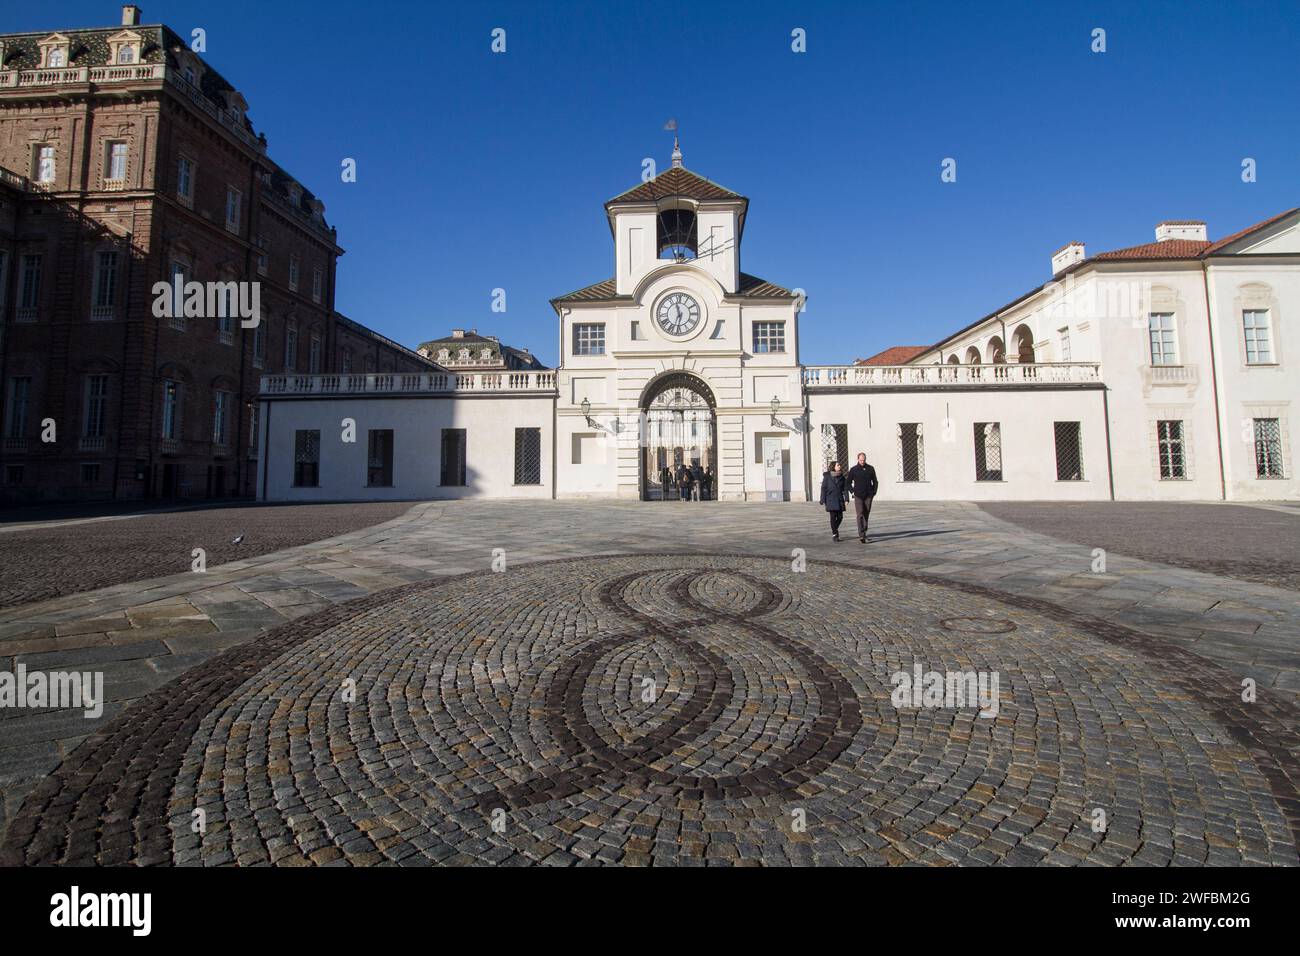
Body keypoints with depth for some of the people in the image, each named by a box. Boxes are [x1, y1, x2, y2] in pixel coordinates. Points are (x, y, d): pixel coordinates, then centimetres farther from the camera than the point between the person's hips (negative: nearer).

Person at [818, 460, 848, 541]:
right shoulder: (827, 476, -4)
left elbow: (845, 488, 6)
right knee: (833, 517, -5)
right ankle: (834, 534, 6)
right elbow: (823, 488, -3)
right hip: (831, 500, -3)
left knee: (840, 517, 3)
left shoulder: (841, 476, 7)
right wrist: (823, 501, -7)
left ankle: (835, 528, 31)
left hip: (839, 500, 4)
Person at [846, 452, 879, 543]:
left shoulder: (870, 469, 7)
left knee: (866, 515, 8)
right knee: (860, 515, -13)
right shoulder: (853, 470, 1)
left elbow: (875, 482, 15)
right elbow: (849, 483, 9)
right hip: (858, 496, -2)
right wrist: (853, 492, -2)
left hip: (868, 496, 3)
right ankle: (861, 535, -20)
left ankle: (864, 533, 20)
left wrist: (874, 492, 5)